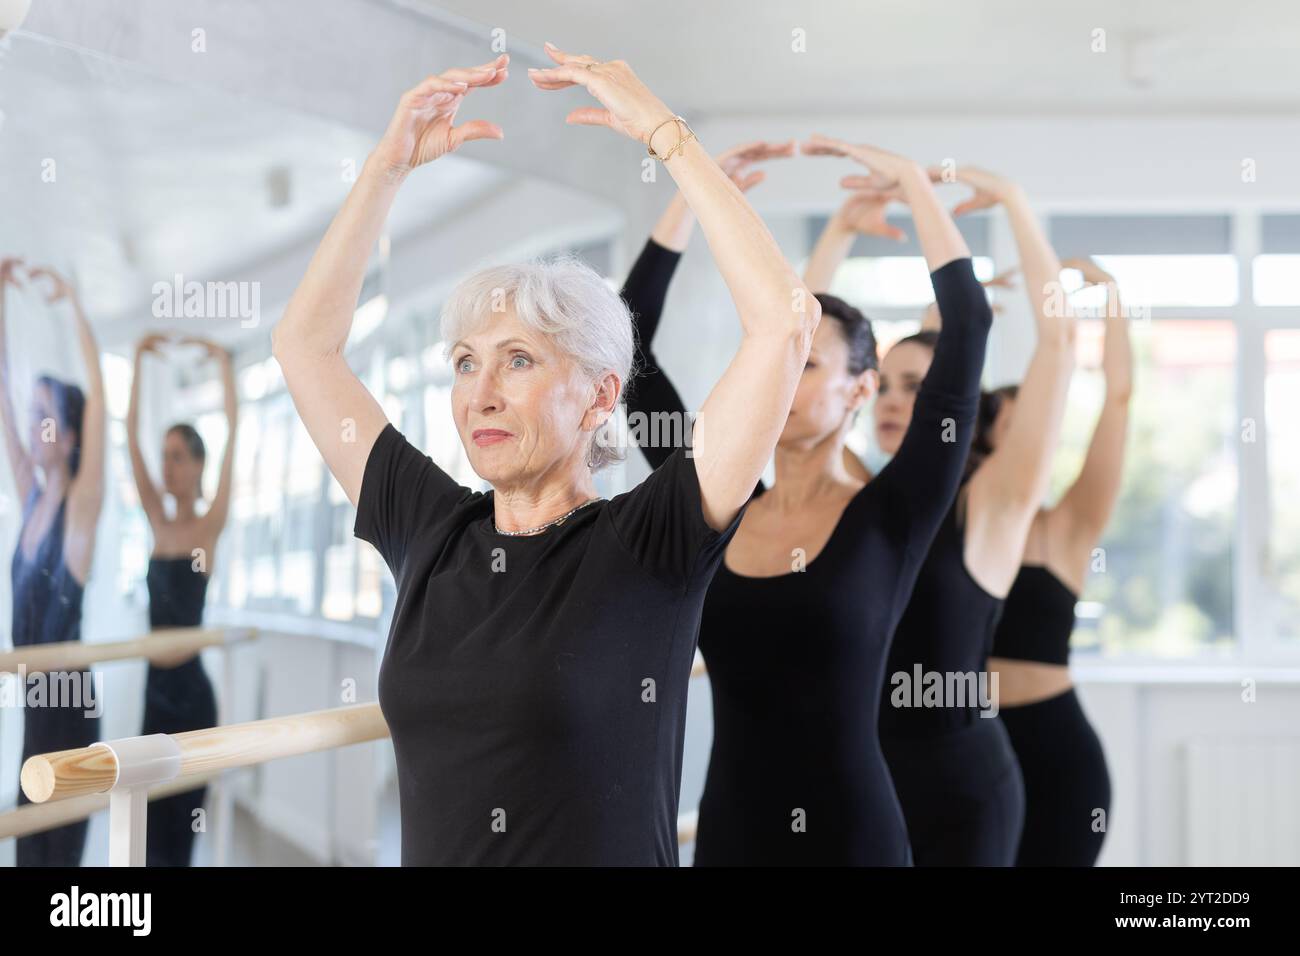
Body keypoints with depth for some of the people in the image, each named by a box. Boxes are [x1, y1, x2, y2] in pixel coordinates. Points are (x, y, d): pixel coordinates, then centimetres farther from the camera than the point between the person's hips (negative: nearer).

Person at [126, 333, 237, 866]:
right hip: (156, 688, 6)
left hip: (190, 691, -6)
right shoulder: (158, 522, 8)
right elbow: (131, 435, 6)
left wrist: (224, 364, -10)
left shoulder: (210, 526, -6)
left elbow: (233, 432, -12)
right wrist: (140, 363, 3)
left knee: (179, 822, -1)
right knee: (151, 821, 10)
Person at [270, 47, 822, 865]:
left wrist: (665, 132, -14)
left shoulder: (650, 545, -11)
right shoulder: (430, 538, 2)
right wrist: (391, 162, 3)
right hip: (431, 847, 4)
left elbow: (787, 318, -20)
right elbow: (305, 342, 8)